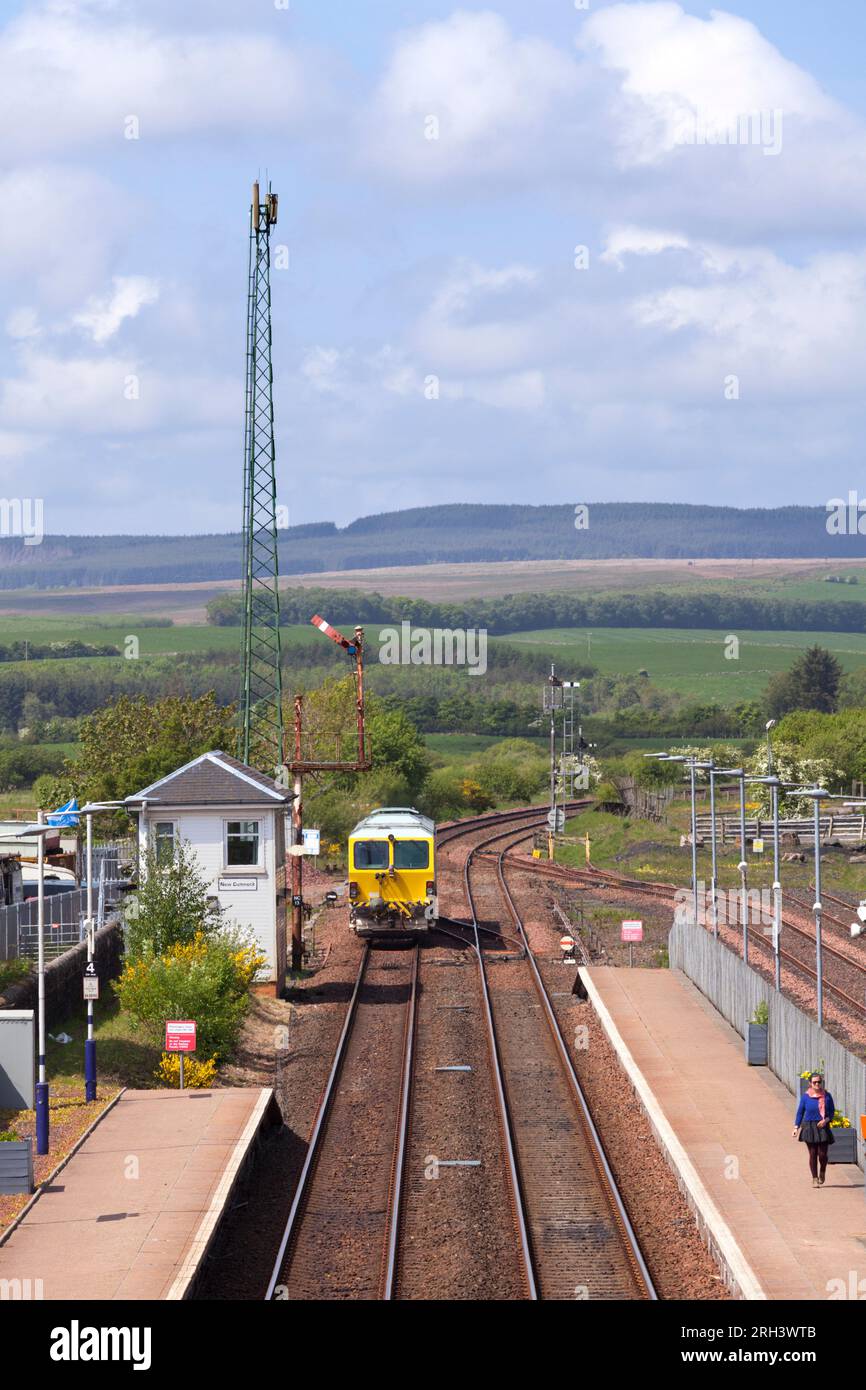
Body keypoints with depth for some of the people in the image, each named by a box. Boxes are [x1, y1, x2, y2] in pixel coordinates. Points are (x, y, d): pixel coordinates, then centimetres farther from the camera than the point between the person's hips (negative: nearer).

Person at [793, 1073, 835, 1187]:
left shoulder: (827, 1096, -1)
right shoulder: (805, 1096, -2)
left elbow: (832, 1112, 5)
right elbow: (800, 1112, 5)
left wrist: (826, 1120, -14)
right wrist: (796, 1127, 0)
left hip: (823, 1127, 0)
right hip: (809, 1127, 0)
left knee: (822, 1154, -4)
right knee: (813, 1154, 2)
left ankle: (822, 1172, 26)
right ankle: (815, 1178, 14)